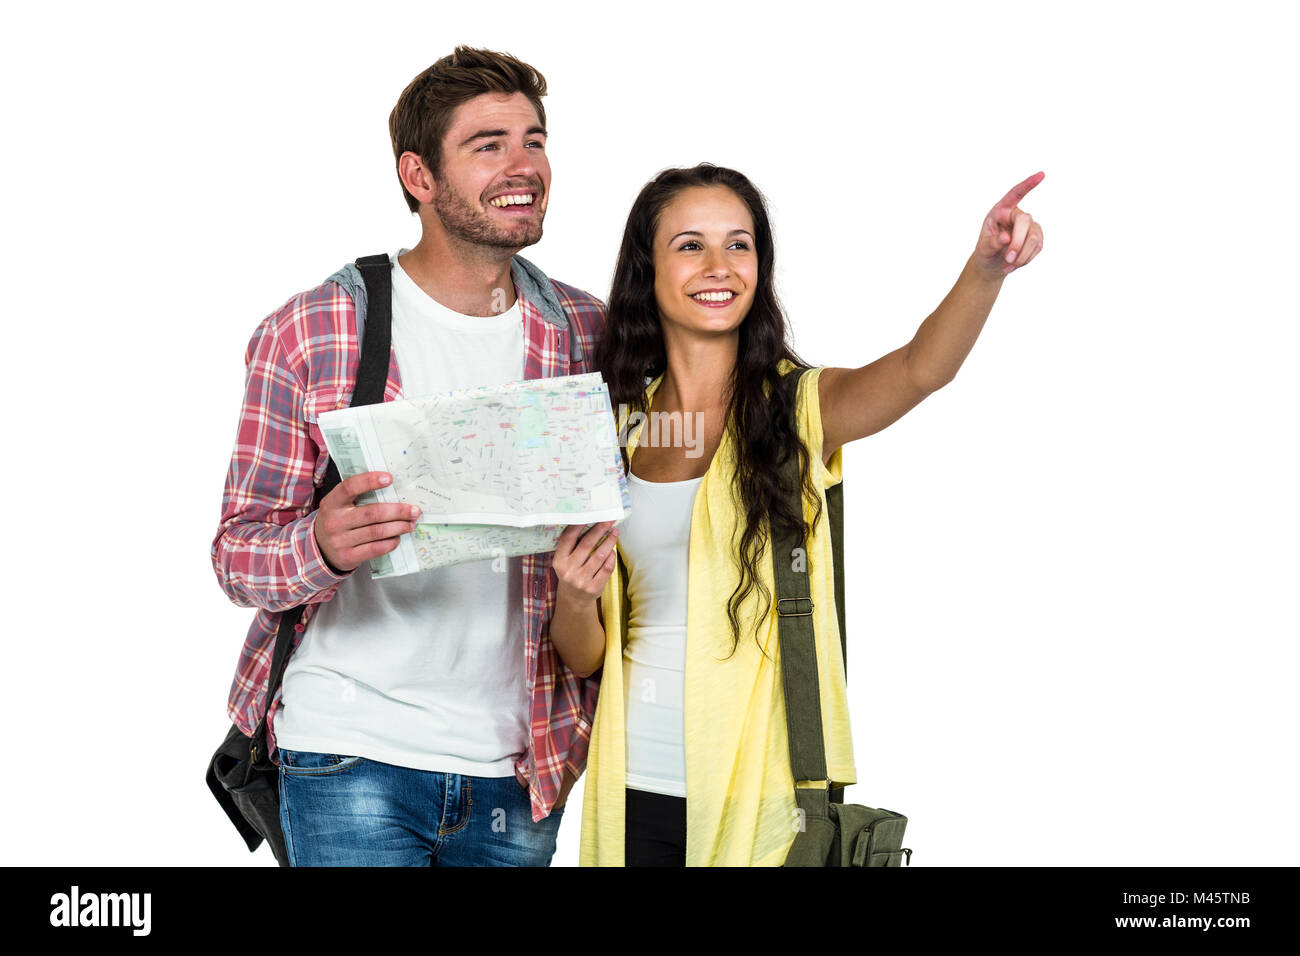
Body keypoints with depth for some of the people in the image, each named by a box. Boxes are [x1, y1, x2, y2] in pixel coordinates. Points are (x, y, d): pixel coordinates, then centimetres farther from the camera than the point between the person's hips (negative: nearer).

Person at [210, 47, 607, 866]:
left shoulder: (590, 334, 4)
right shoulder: (309, 335, -5)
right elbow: (238, 554, -5)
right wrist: (324, 547, -26)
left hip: (520, 770, 3)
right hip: (351, 759, -3)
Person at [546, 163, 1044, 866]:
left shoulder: (799, 408, -3)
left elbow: (921, 369, -26)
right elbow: (586, 656, 7)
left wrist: (985, 269, -44)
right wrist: (575, 600, -15)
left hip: (764, 798, -2)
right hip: (637, 787, 3)